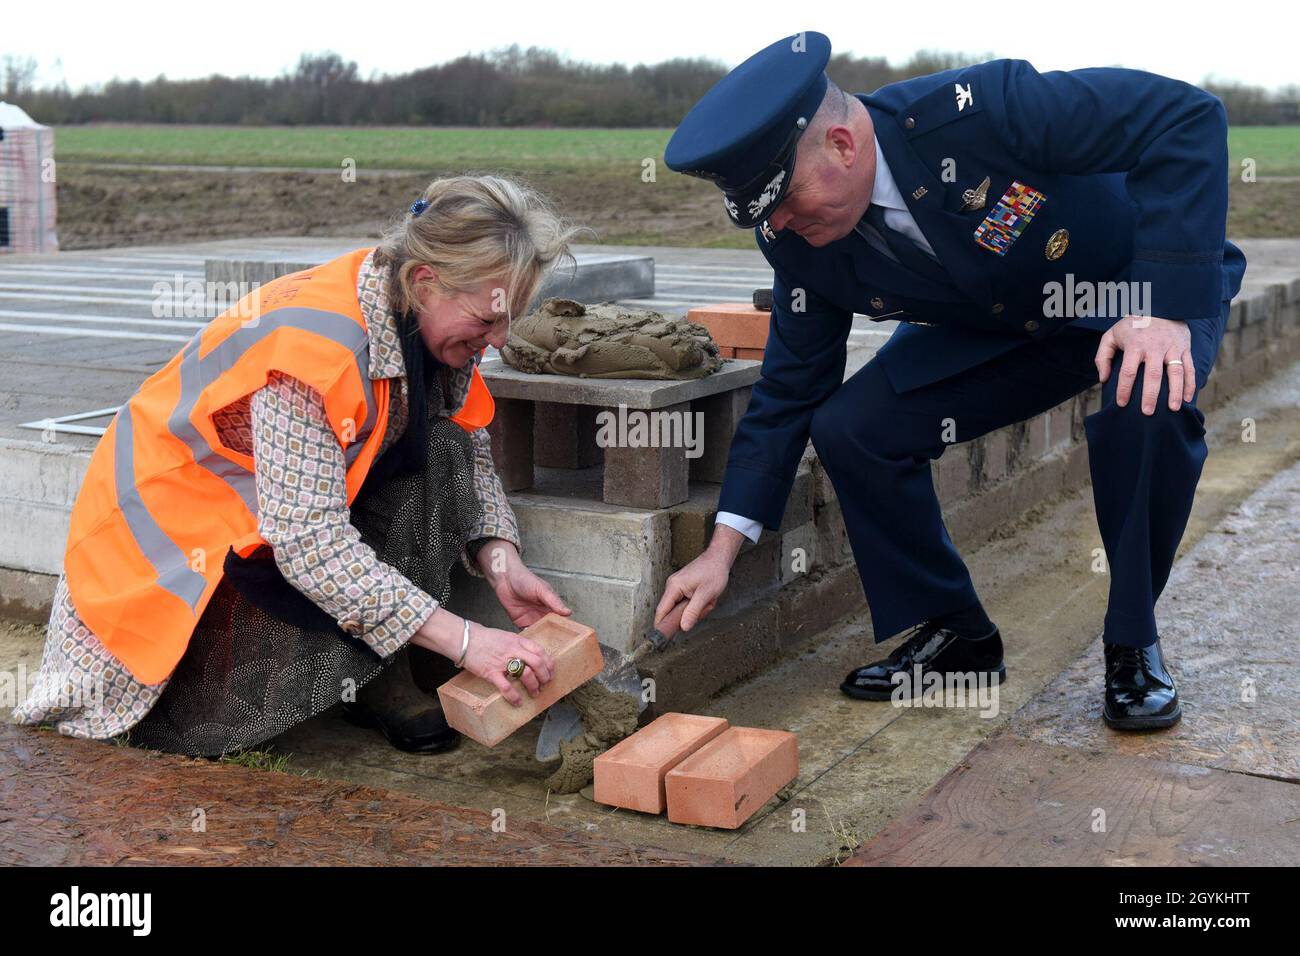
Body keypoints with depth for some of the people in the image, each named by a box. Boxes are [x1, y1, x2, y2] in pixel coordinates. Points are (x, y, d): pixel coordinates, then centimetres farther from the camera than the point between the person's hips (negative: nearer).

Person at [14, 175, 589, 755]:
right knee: (199, 728, -22)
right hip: (179, 527, -6)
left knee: (440, 448, -16)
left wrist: (502, 565, -20)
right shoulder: (309, 347, -35)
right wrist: (464, 640, -40)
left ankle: (380, 679, -10)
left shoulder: (431, 324, -12)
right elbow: (311, 544, -39)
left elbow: (472, 457, -1)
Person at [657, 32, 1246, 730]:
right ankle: (954, 634, 6)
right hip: (1002, 325, 5)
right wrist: (722, 548, -10)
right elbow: (789, 391, -7)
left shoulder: (976, 109, -36)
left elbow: (1187, 116, -33)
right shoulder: (799, 242, -17)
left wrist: (1164, 307, -40)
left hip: (1160, 284, -4)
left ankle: (1133, 644, -12)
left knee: (1147, 402, -37)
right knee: (848, 428, -14)